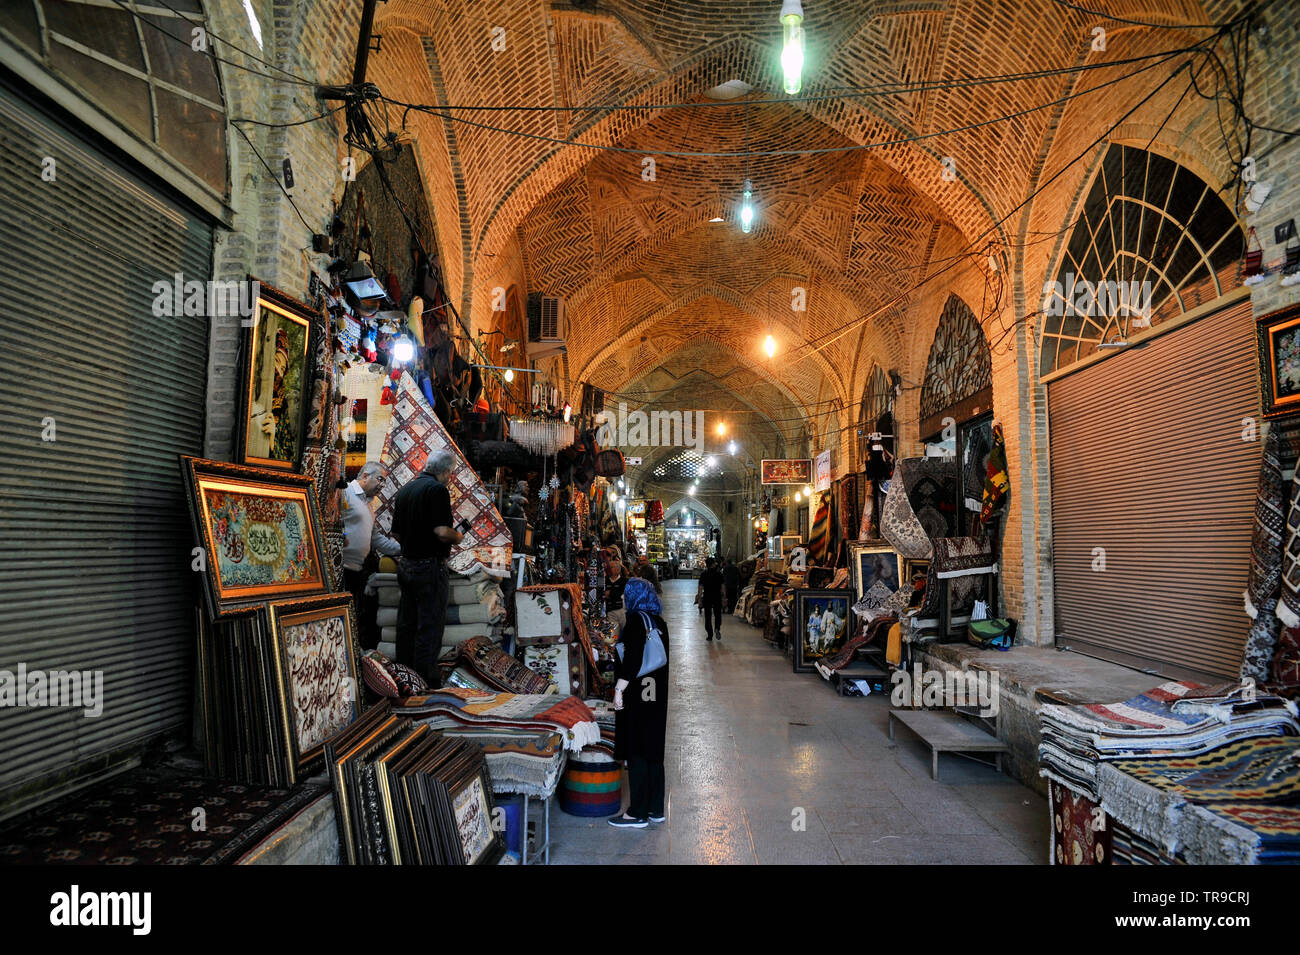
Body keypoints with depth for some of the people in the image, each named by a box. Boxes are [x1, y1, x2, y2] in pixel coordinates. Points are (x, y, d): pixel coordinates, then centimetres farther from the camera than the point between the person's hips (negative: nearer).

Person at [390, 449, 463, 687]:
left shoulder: (405, 490, 12)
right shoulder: (438, 489, -14)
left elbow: (396, 533, 16)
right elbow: (442, 532, -22)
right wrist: (458, 536, -3)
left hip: (405, 565, 8)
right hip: (430, 567, -8)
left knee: (406, 625, 15)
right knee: (429, 628, -3)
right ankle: (427, 682, 1)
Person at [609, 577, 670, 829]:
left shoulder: (636, 620, -15)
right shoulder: (659, 622, 10)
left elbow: (632, 659, -23)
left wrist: (619, 690, -19)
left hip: (637, 696, -8)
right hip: (656, 696, 9)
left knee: (636, 752, -1)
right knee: (653, 750, 14)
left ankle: (638, 813, 7)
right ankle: (655, 809, 22)